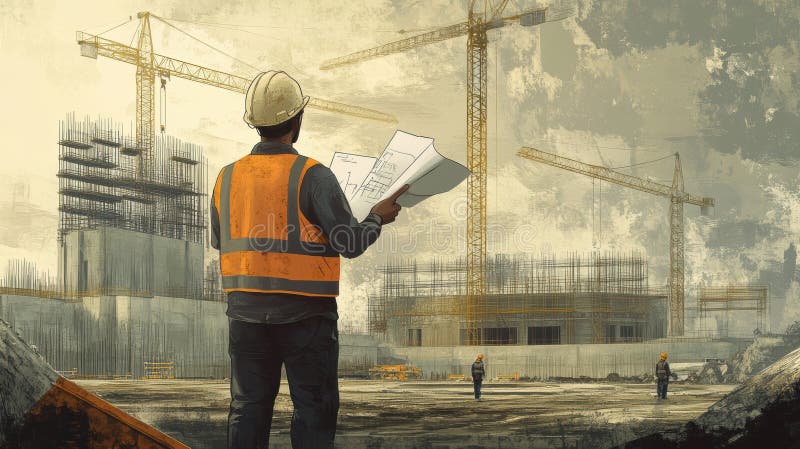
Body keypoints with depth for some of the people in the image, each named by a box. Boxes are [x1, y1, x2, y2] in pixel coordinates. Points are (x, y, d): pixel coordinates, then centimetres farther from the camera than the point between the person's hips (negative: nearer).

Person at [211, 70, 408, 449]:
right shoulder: (312, 176, -11)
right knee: (314, 407, 3)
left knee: (248, 406, 10)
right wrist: (377, 218, 7)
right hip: (304, 313, -4)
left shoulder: (227, 177, 4)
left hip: (245, 308, 5)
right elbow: (352, 244, -11)